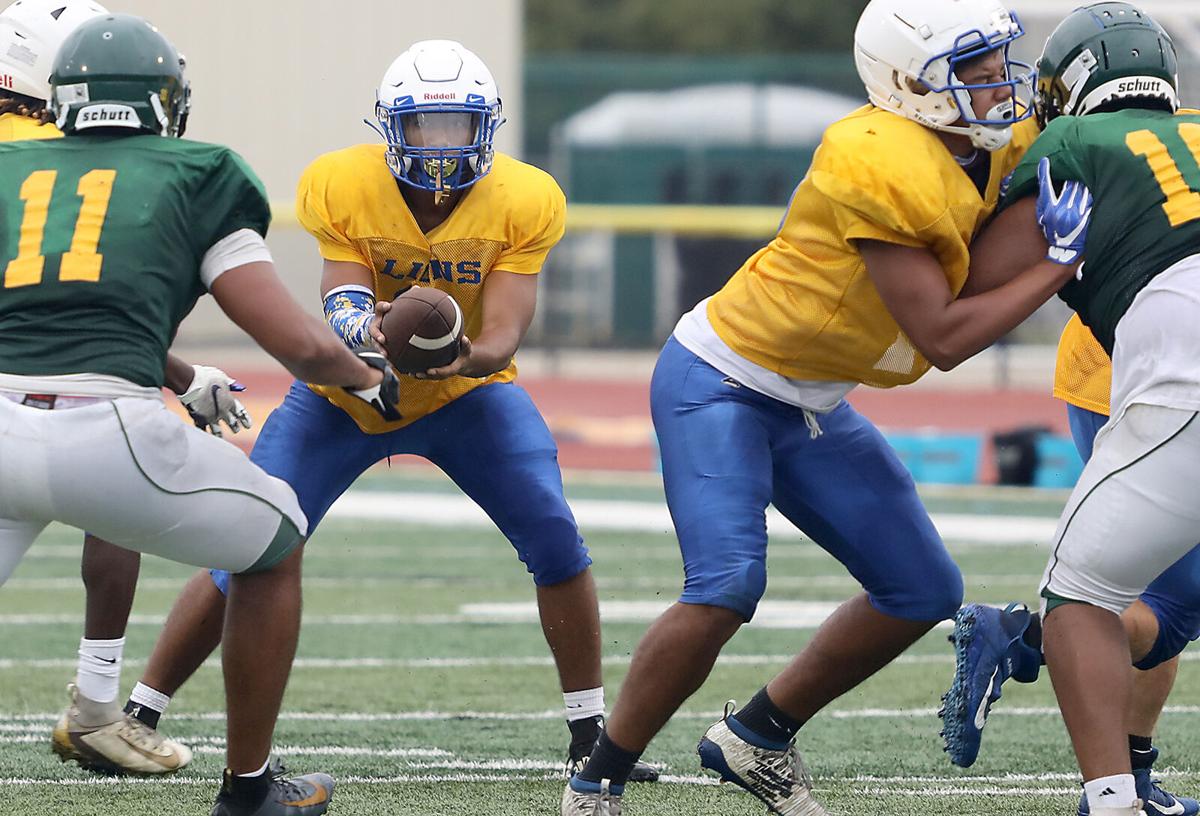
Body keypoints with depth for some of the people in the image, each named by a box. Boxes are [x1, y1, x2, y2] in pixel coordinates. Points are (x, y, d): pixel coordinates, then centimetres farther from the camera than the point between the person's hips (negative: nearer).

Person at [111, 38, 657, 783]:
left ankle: (591, 734, -3)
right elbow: (343, 307, -28)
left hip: (465, 394, 0)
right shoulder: (341, 188, -23)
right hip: (346, 396, 0)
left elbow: (504, 336, -27)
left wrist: (464, 355, -51)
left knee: (556, 540, -18)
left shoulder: (524, 203, -22)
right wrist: (361, 332, -53)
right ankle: (138, 716, 8)